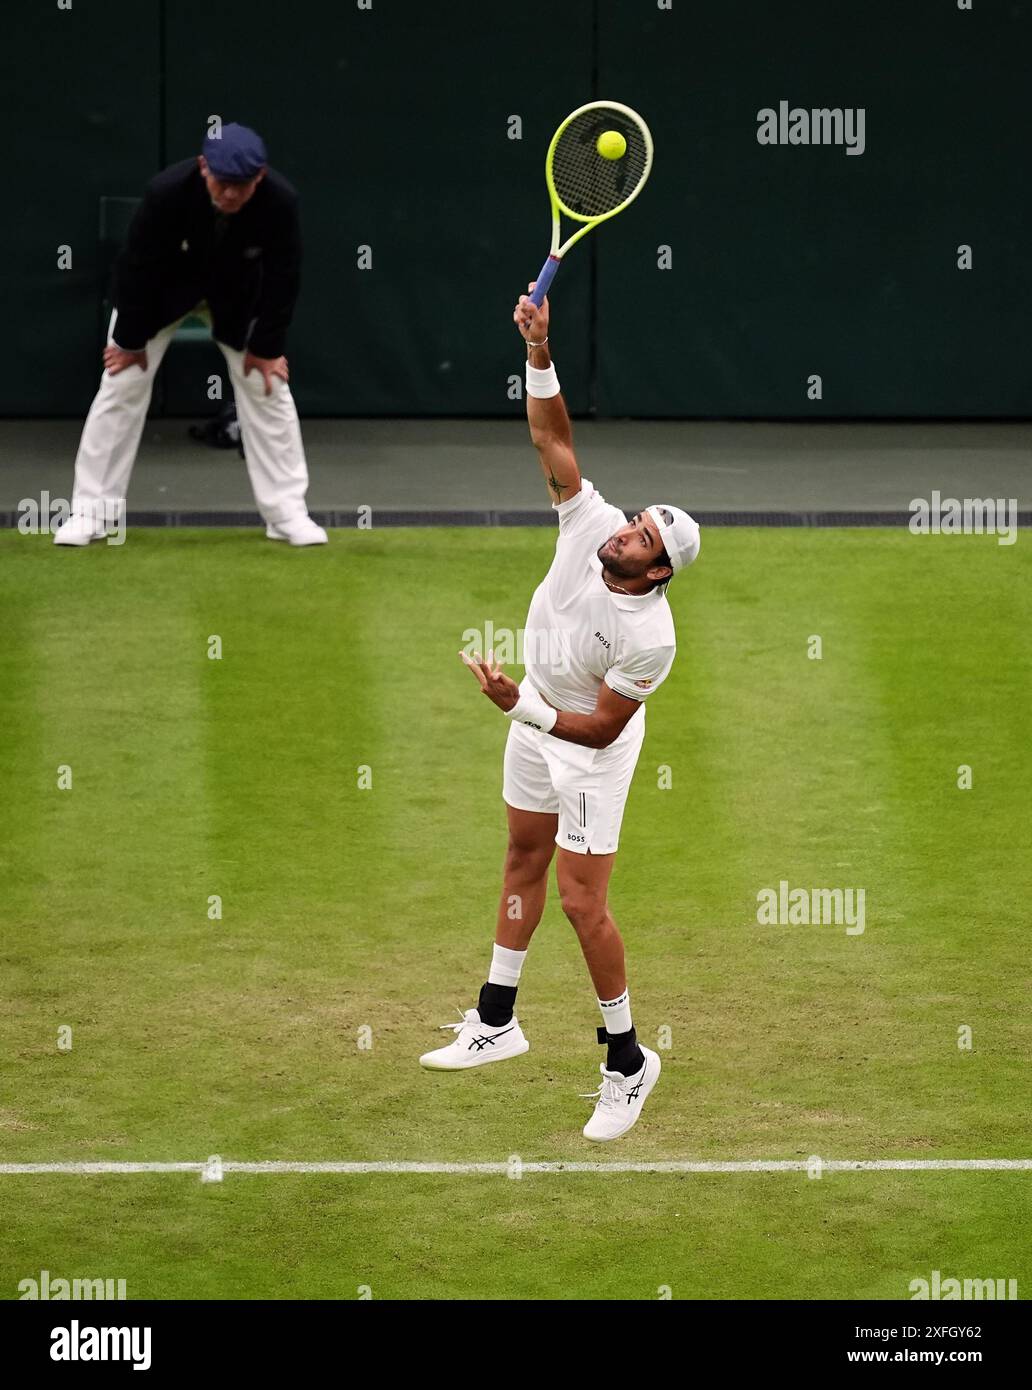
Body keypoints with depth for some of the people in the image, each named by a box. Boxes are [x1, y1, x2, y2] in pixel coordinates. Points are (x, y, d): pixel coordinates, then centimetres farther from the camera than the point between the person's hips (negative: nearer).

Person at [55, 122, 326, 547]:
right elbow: (138, 266, -25)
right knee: (122, 384, -5)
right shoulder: (167, 191, -38)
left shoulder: (280, 200, -33)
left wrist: (266, 346, -12)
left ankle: (287, 512, 7)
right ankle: (89, 512, 1)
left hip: (237, 292, 2)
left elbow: (283, 275, -18)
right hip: (163, 288, -1)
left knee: (267, 387, -2)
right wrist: (130, 340, -16)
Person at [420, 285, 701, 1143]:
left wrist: (519, 706, -36)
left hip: (591, 748, -7)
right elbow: (553, 437, -24)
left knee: (581, 897, -7)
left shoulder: (650, 637, -35)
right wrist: (540, 354, -37)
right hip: (534, 722, 7)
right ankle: (497, 1022, 34)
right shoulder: (590, 524, -22)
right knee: (525, 862, 19)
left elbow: (600, 728, -27)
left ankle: (628, 1061, 8)